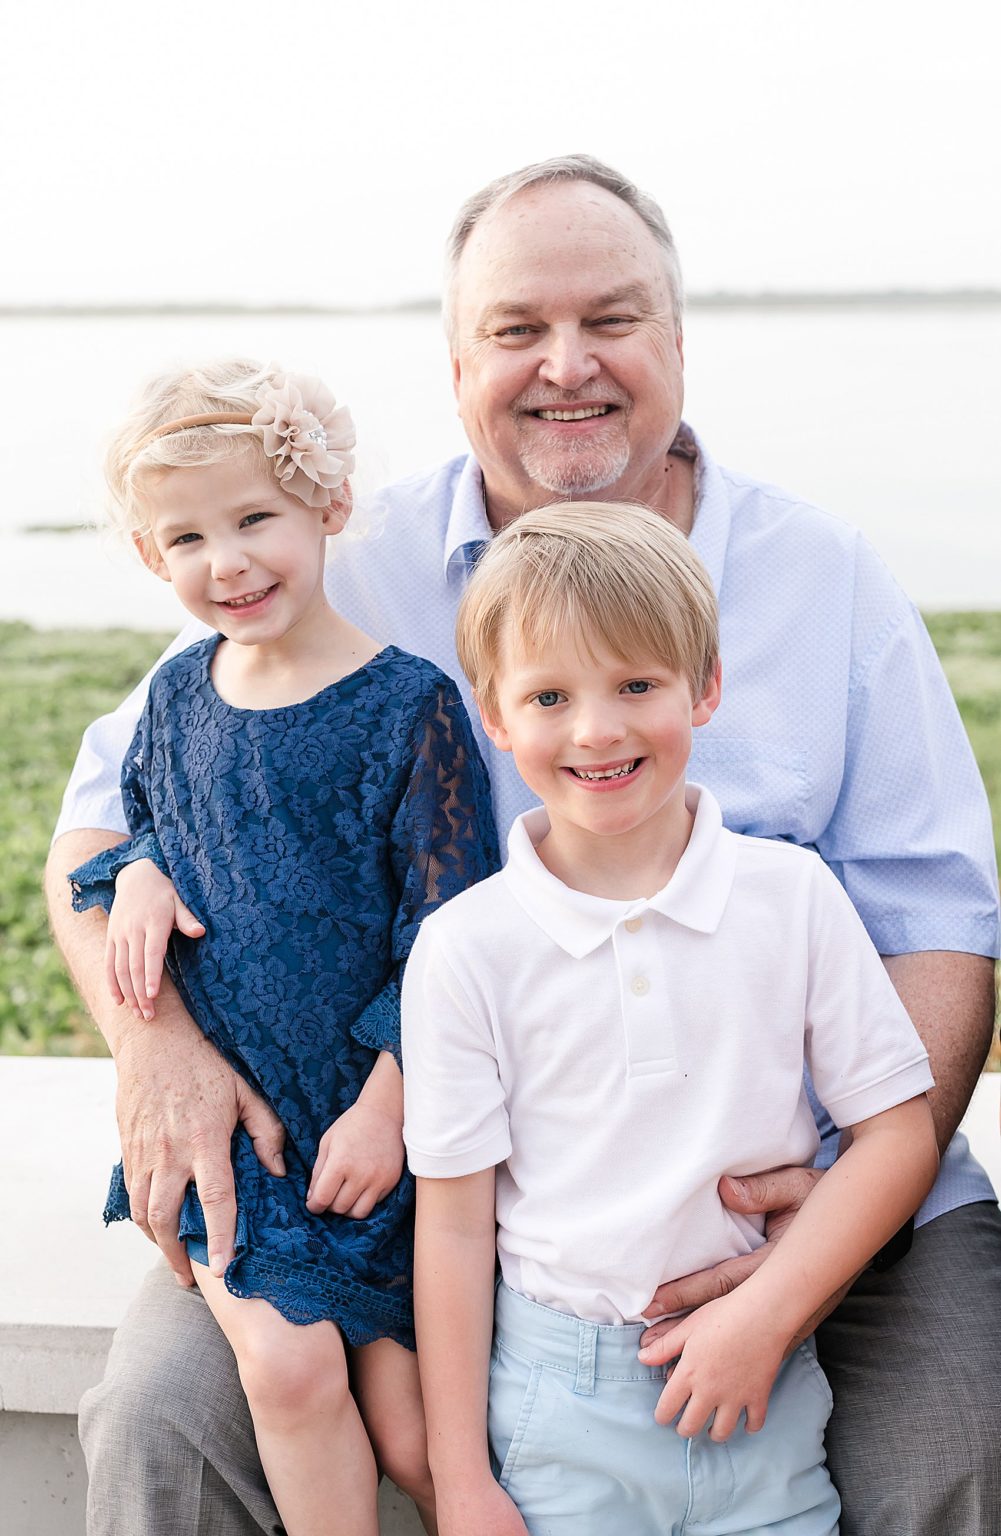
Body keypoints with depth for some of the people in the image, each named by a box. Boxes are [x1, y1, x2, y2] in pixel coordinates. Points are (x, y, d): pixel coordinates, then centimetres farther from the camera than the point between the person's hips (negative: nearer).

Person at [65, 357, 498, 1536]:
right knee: (287, 1365, -16)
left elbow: (449, 936, -10)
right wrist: (139, 875, 1)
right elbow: (142, 812, 24)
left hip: (372, 1120, -3)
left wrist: (388, 1105, -14)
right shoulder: (179, 697, 5)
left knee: (413, 1432, -6)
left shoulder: (407, 707, -10)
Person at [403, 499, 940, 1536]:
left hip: (764, 1387, 1)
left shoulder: (792, 896, -3)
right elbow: (453, 1223, -4)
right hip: (560, 1399, -1)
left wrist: (764, 1315, -12)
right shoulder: (465, 947, -7)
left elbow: (899, 1132, -2)